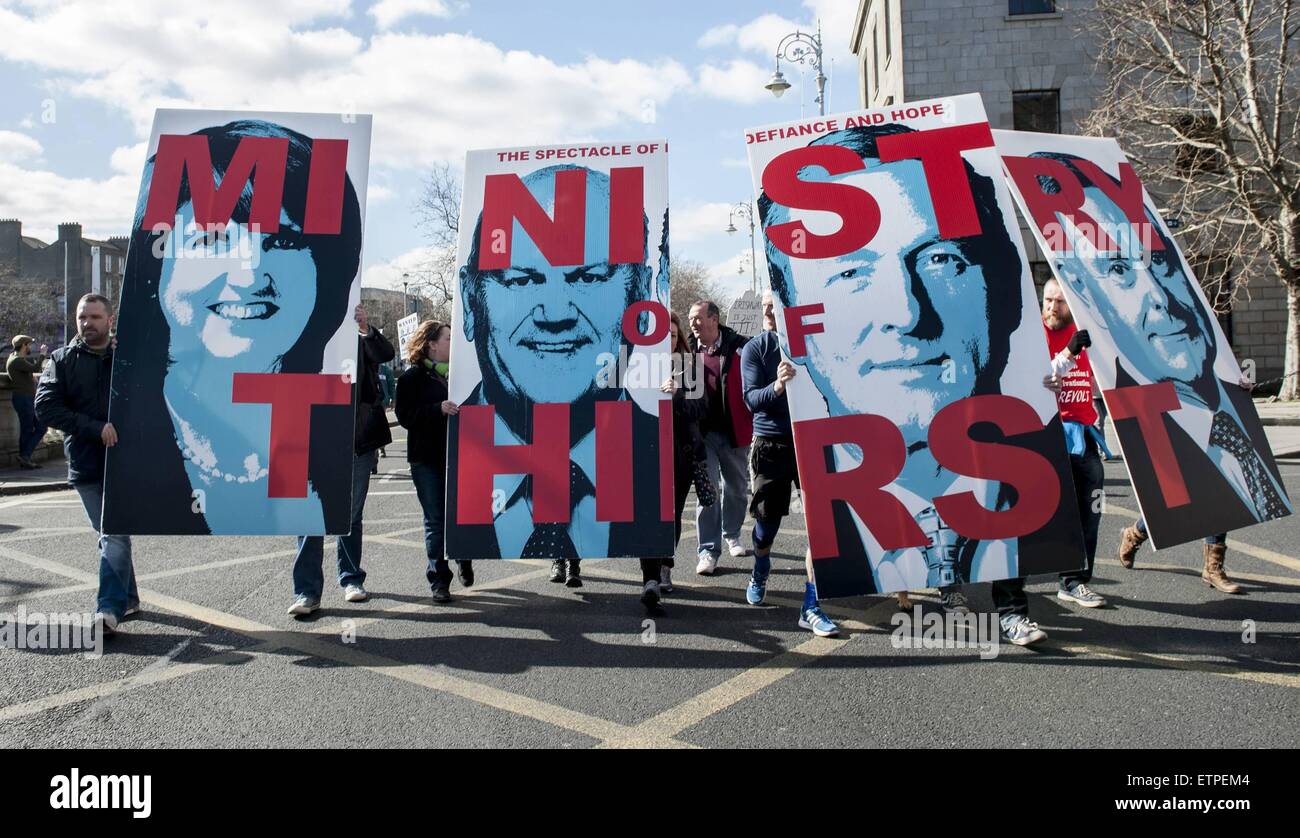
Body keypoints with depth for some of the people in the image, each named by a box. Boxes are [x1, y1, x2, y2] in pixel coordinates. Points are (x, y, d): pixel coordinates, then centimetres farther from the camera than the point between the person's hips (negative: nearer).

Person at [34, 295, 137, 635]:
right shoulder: (63, 360, 7)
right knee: (108, 534, 12)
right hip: (86, 466, 3)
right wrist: (96, 428, -15)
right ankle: (128, 599, 25)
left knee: (115, 534, -9)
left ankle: (109, 609, -12)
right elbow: (45, 406, -5)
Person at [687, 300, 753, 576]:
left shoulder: (739, 347, -3)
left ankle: (731, 535, 36)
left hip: (734, 431, 0)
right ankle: (708, 551, 1)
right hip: (703, 432, 0)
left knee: (736, 488, 15)